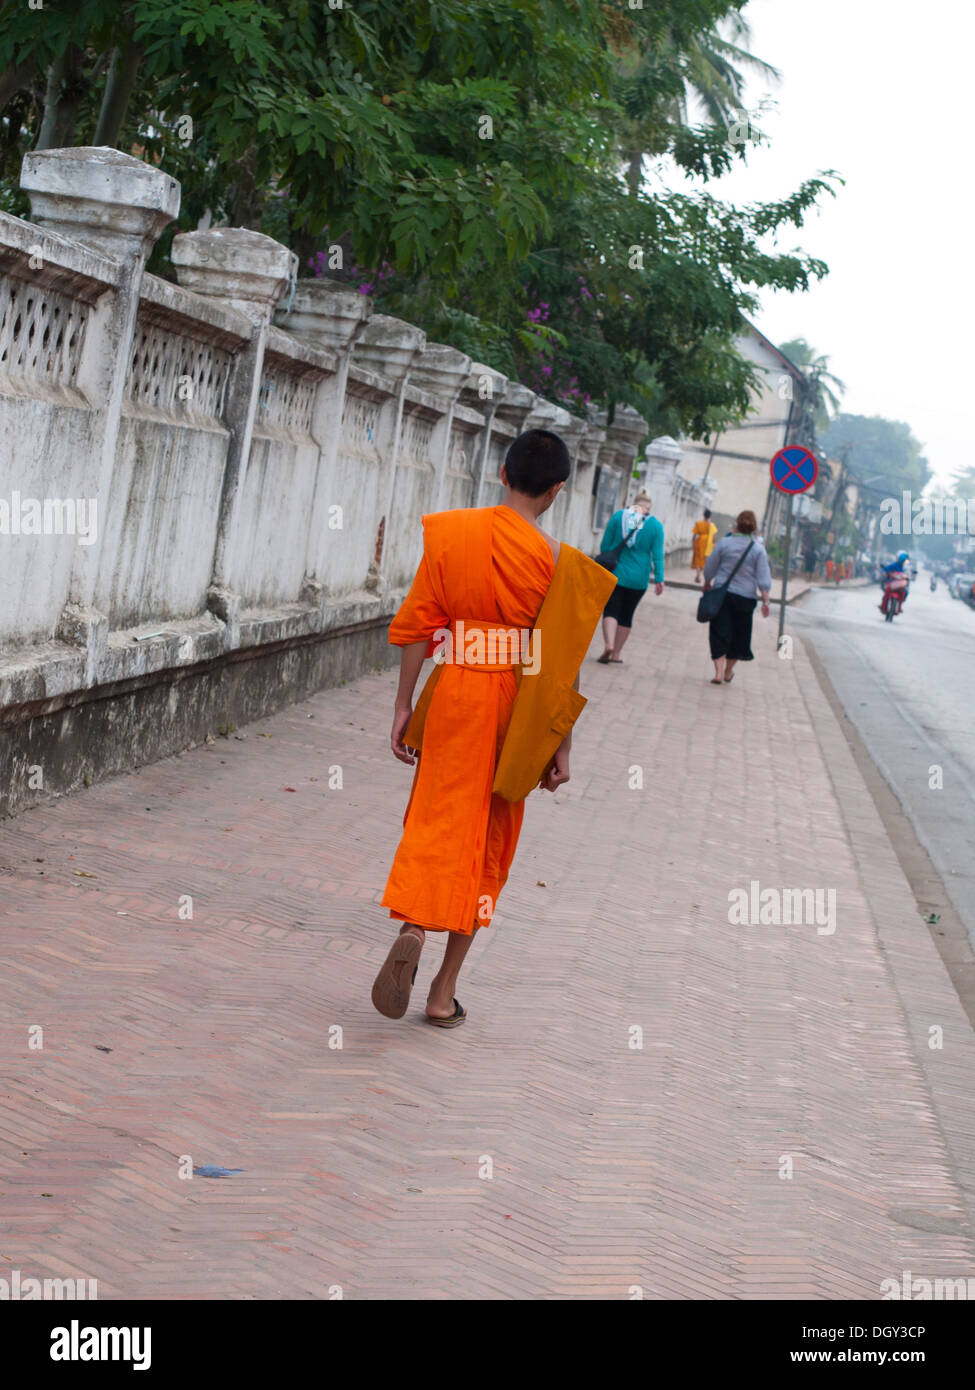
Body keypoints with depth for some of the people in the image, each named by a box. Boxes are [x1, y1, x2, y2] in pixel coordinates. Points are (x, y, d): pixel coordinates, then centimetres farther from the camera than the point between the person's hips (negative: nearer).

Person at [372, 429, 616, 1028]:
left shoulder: (449, 533, -1)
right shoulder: (558, 561, -6)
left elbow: (418, 626, -1)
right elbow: (562, 666, -6)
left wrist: (404, 706, 5)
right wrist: (561, 749, 2)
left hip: (454, 693, 1)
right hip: (515, 708, -1)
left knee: (436, 821, 8)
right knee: (488, 843, 10)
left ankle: (412, 929, -23)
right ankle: (445, 993, 14)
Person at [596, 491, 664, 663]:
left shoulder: (618, 516, -1)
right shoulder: (655, 525, -2)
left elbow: (605, 545, 1)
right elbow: (657, 555, -5)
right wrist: (659, 580, -2)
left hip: (615, 573, -1)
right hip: (638, 579, 1)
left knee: (611, 610, -1)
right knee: (626, 615, 12)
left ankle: (609, 645, -26)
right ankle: (616, 654, 15)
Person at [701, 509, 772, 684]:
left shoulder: (724, 543, -5)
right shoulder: (758, 549, -6)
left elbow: (710, 568, 4)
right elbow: (763, 578, -7)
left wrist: (707, 584, 22)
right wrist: (765, 601, -3)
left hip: (722, 593, 0)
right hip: (745, 597, 0)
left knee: (720, 633, 2)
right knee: (738, 635, 15)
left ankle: (719, 672, -12)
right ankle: (728, 673, 26)